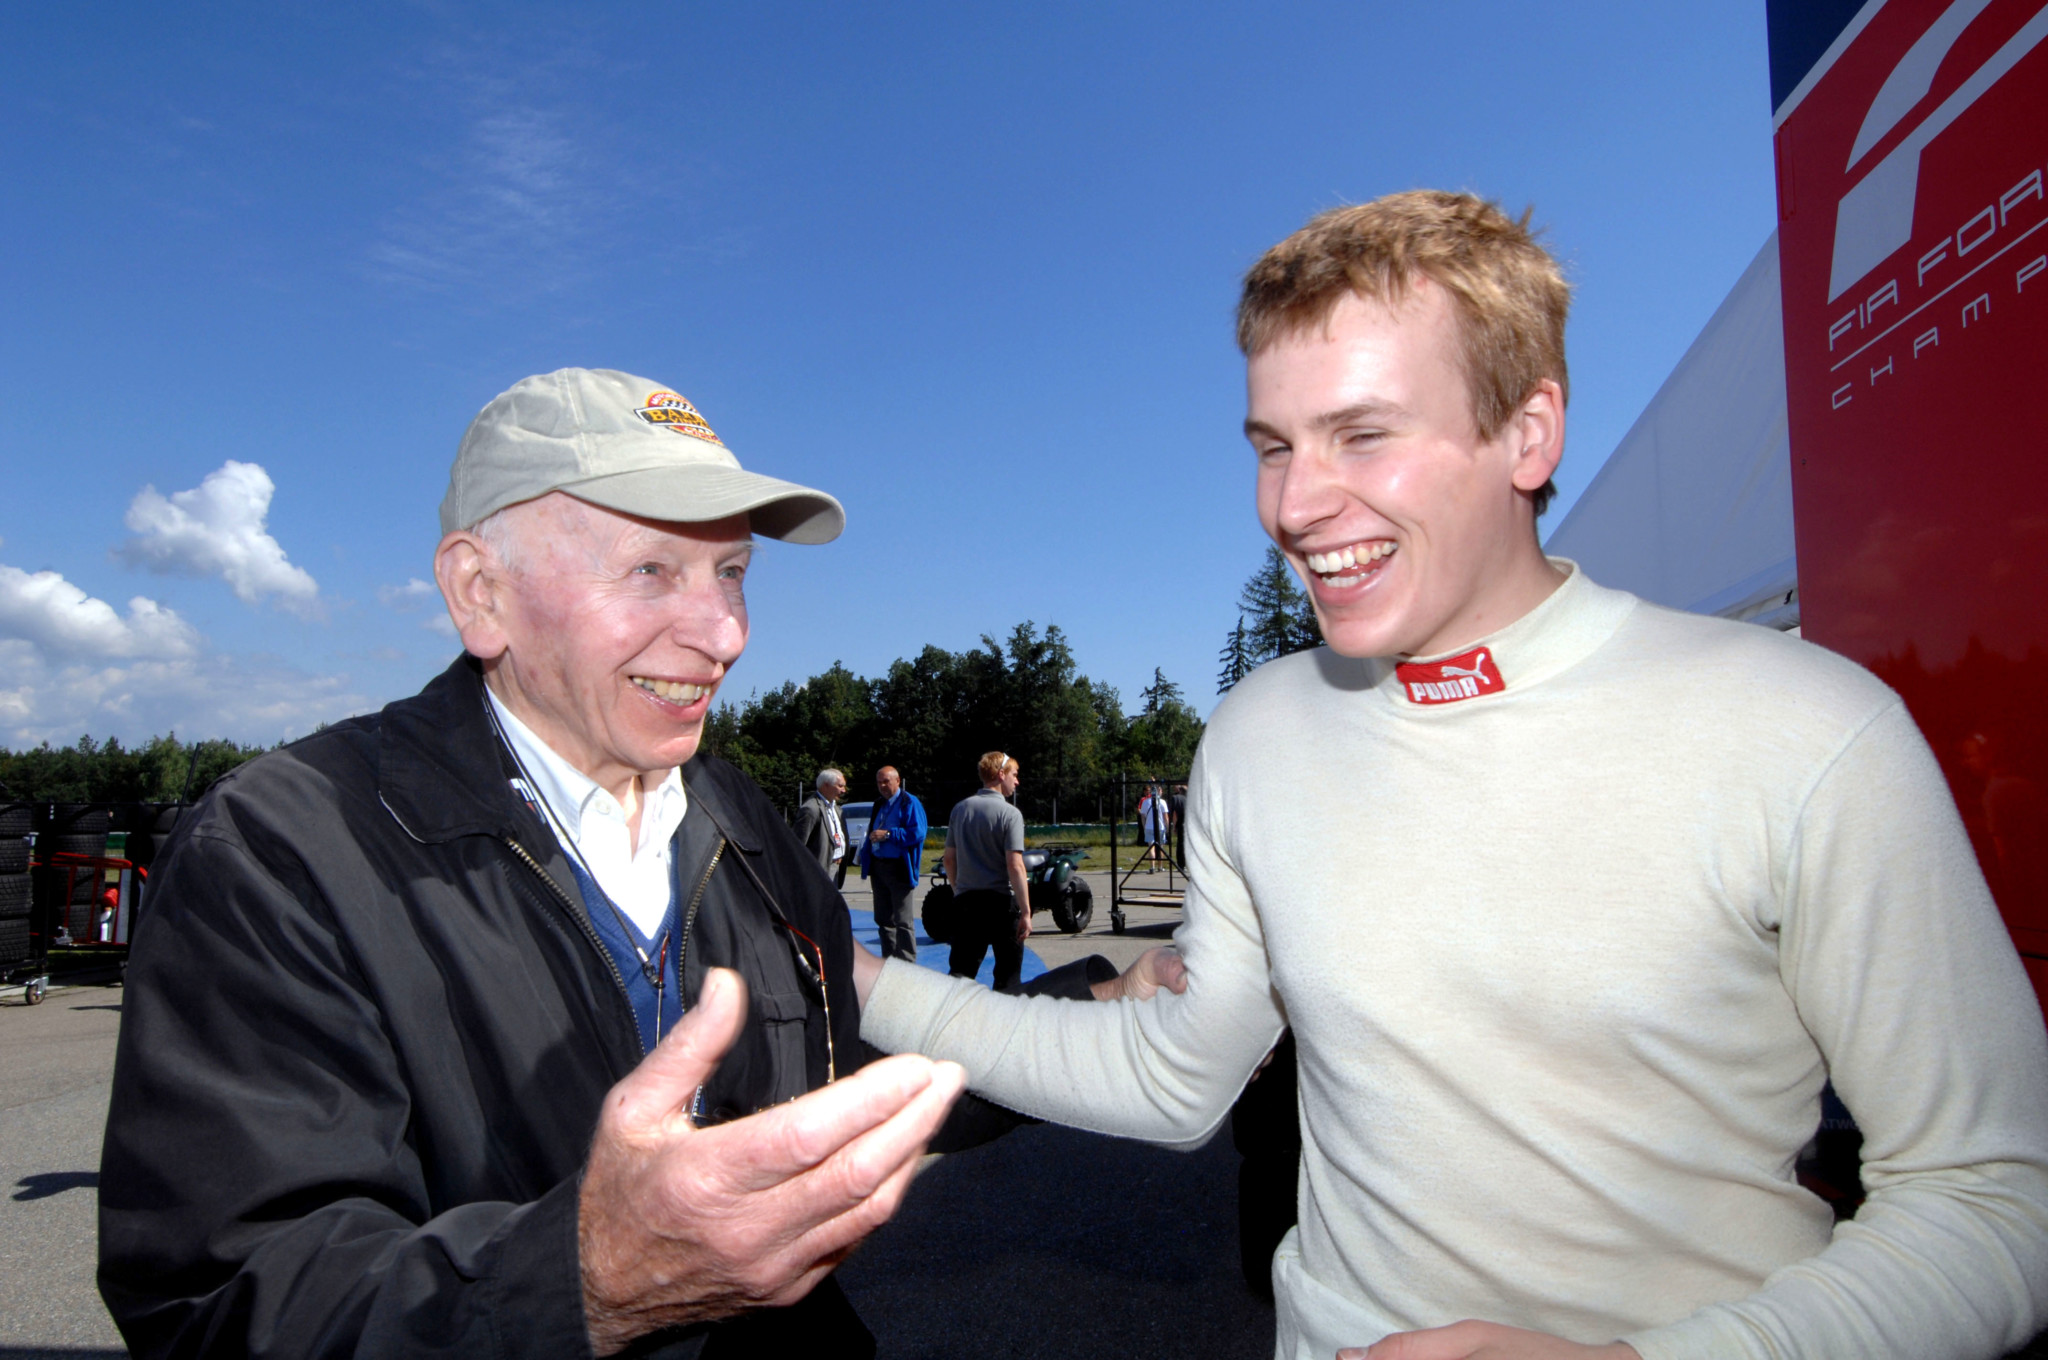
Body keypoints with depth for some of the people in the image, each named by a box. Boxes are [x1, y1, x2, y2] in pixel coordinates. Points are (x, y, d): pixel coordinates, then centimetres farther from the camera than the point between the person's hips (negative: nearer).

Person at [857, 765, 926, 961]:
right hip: (878, 866, 8)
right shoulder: (879, 804, 16)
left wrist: (888, 834, -20)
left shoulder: (909, 802, -8)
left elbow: (918, 833, -19)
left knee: (903, 921, -4)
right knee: (883, 919, 14)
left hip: (898, 869, -8)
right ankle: (888, 961, 25)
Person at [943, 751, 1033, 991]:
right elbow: (1015, 866, -18)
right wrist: (1026, 912, -16)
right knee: (1008, 972, 10)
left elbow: (949, 859, 11)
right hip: (1002, 902, -5)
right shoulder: (1010, 813, -11)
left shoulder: (960, 809, 6)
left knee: (960, 971, 9)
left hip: (966, 901, 5)